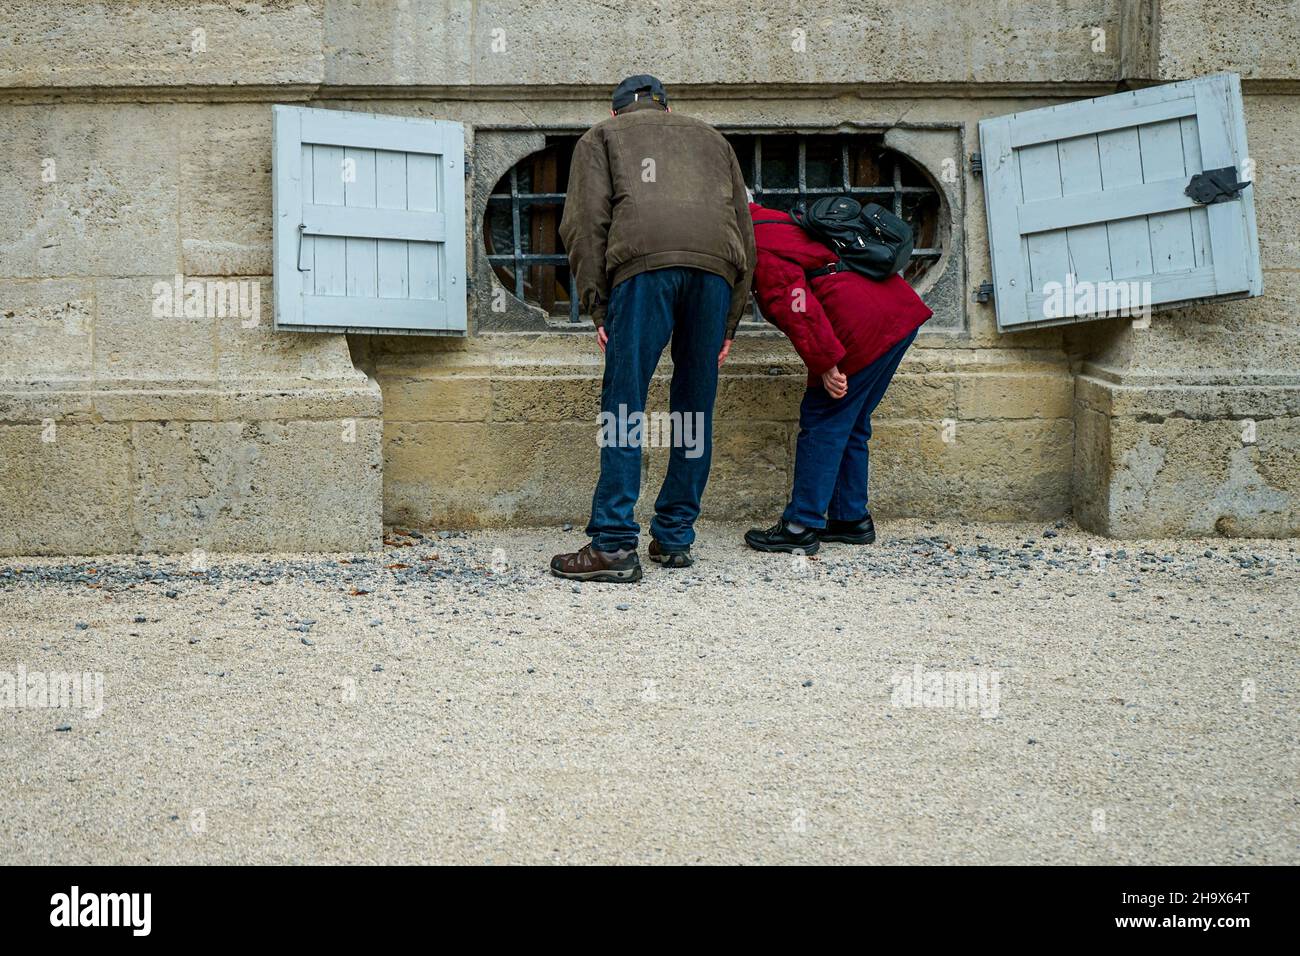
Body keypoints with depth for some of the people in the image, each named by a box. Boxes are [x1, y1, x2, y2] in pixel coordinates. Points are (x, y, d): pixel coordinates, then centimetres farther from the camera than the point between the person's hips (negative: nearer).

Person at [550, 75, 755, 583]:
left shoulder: (602, 136, 26)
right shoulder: (710, 138, 36)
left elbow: (584, 222, 8)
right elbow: (745, 231, 26)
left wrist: (597, 305, 6)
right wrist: (730, 322, 24)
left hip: (644, 261, -3)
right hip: (715, 268, 3)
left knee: (624, 408, -3)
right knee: (694, 410, 10)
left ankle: (614, 545, -7)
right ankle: (675, 539, 15)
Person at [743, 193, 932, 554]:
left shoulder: (758, 250, -7)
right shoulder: (778, 224, 24)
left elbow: (794, 305, -18)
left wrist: (824, 364, -20)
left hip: (862, 327, -10)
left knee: (822, 423, -3)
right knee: (850, 425, 18)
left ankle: (802, 527, -1)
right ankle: (852, 519, 23)